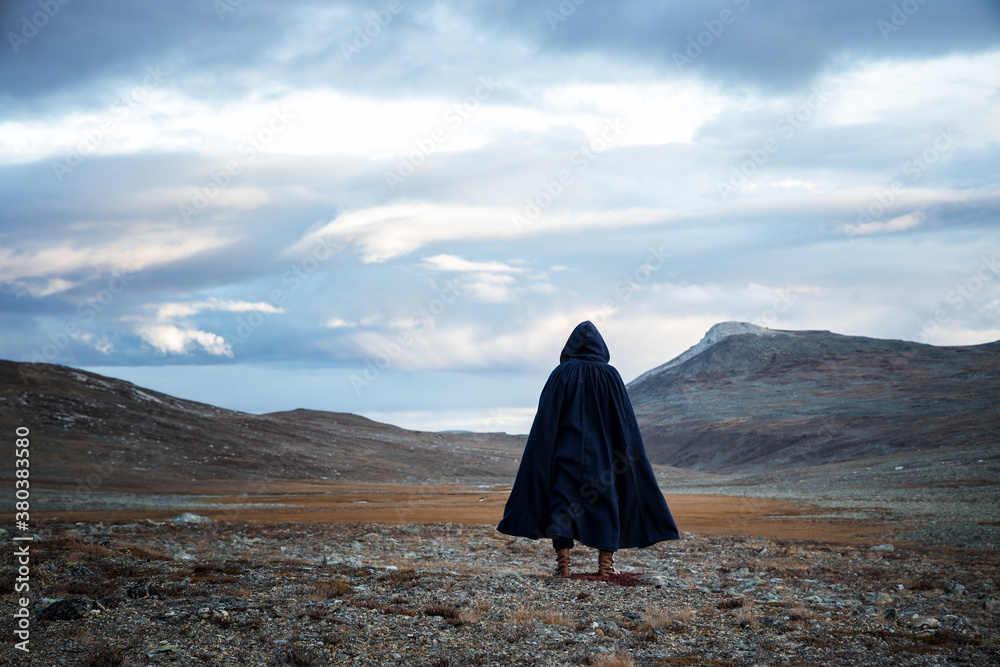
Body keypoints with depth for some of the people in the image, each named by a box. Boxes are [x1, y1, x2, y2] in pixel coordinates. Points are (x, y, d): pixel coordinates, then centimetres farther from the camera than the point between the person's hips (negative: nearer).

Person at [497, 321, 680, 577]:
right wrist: (624, 451, 10)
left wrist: (543, 457, -2)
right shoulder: (611, 376, 1)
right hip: (602, 454, 1)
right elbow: (625, 420, 2)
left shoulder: (562, 373, -2)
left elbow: (546, 418, -5)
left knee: (563, 502, 1)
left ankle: (563, 564, -9)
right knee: (605, 502, 11)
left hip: (567, 451, -1)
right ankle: (605, 564, 6)